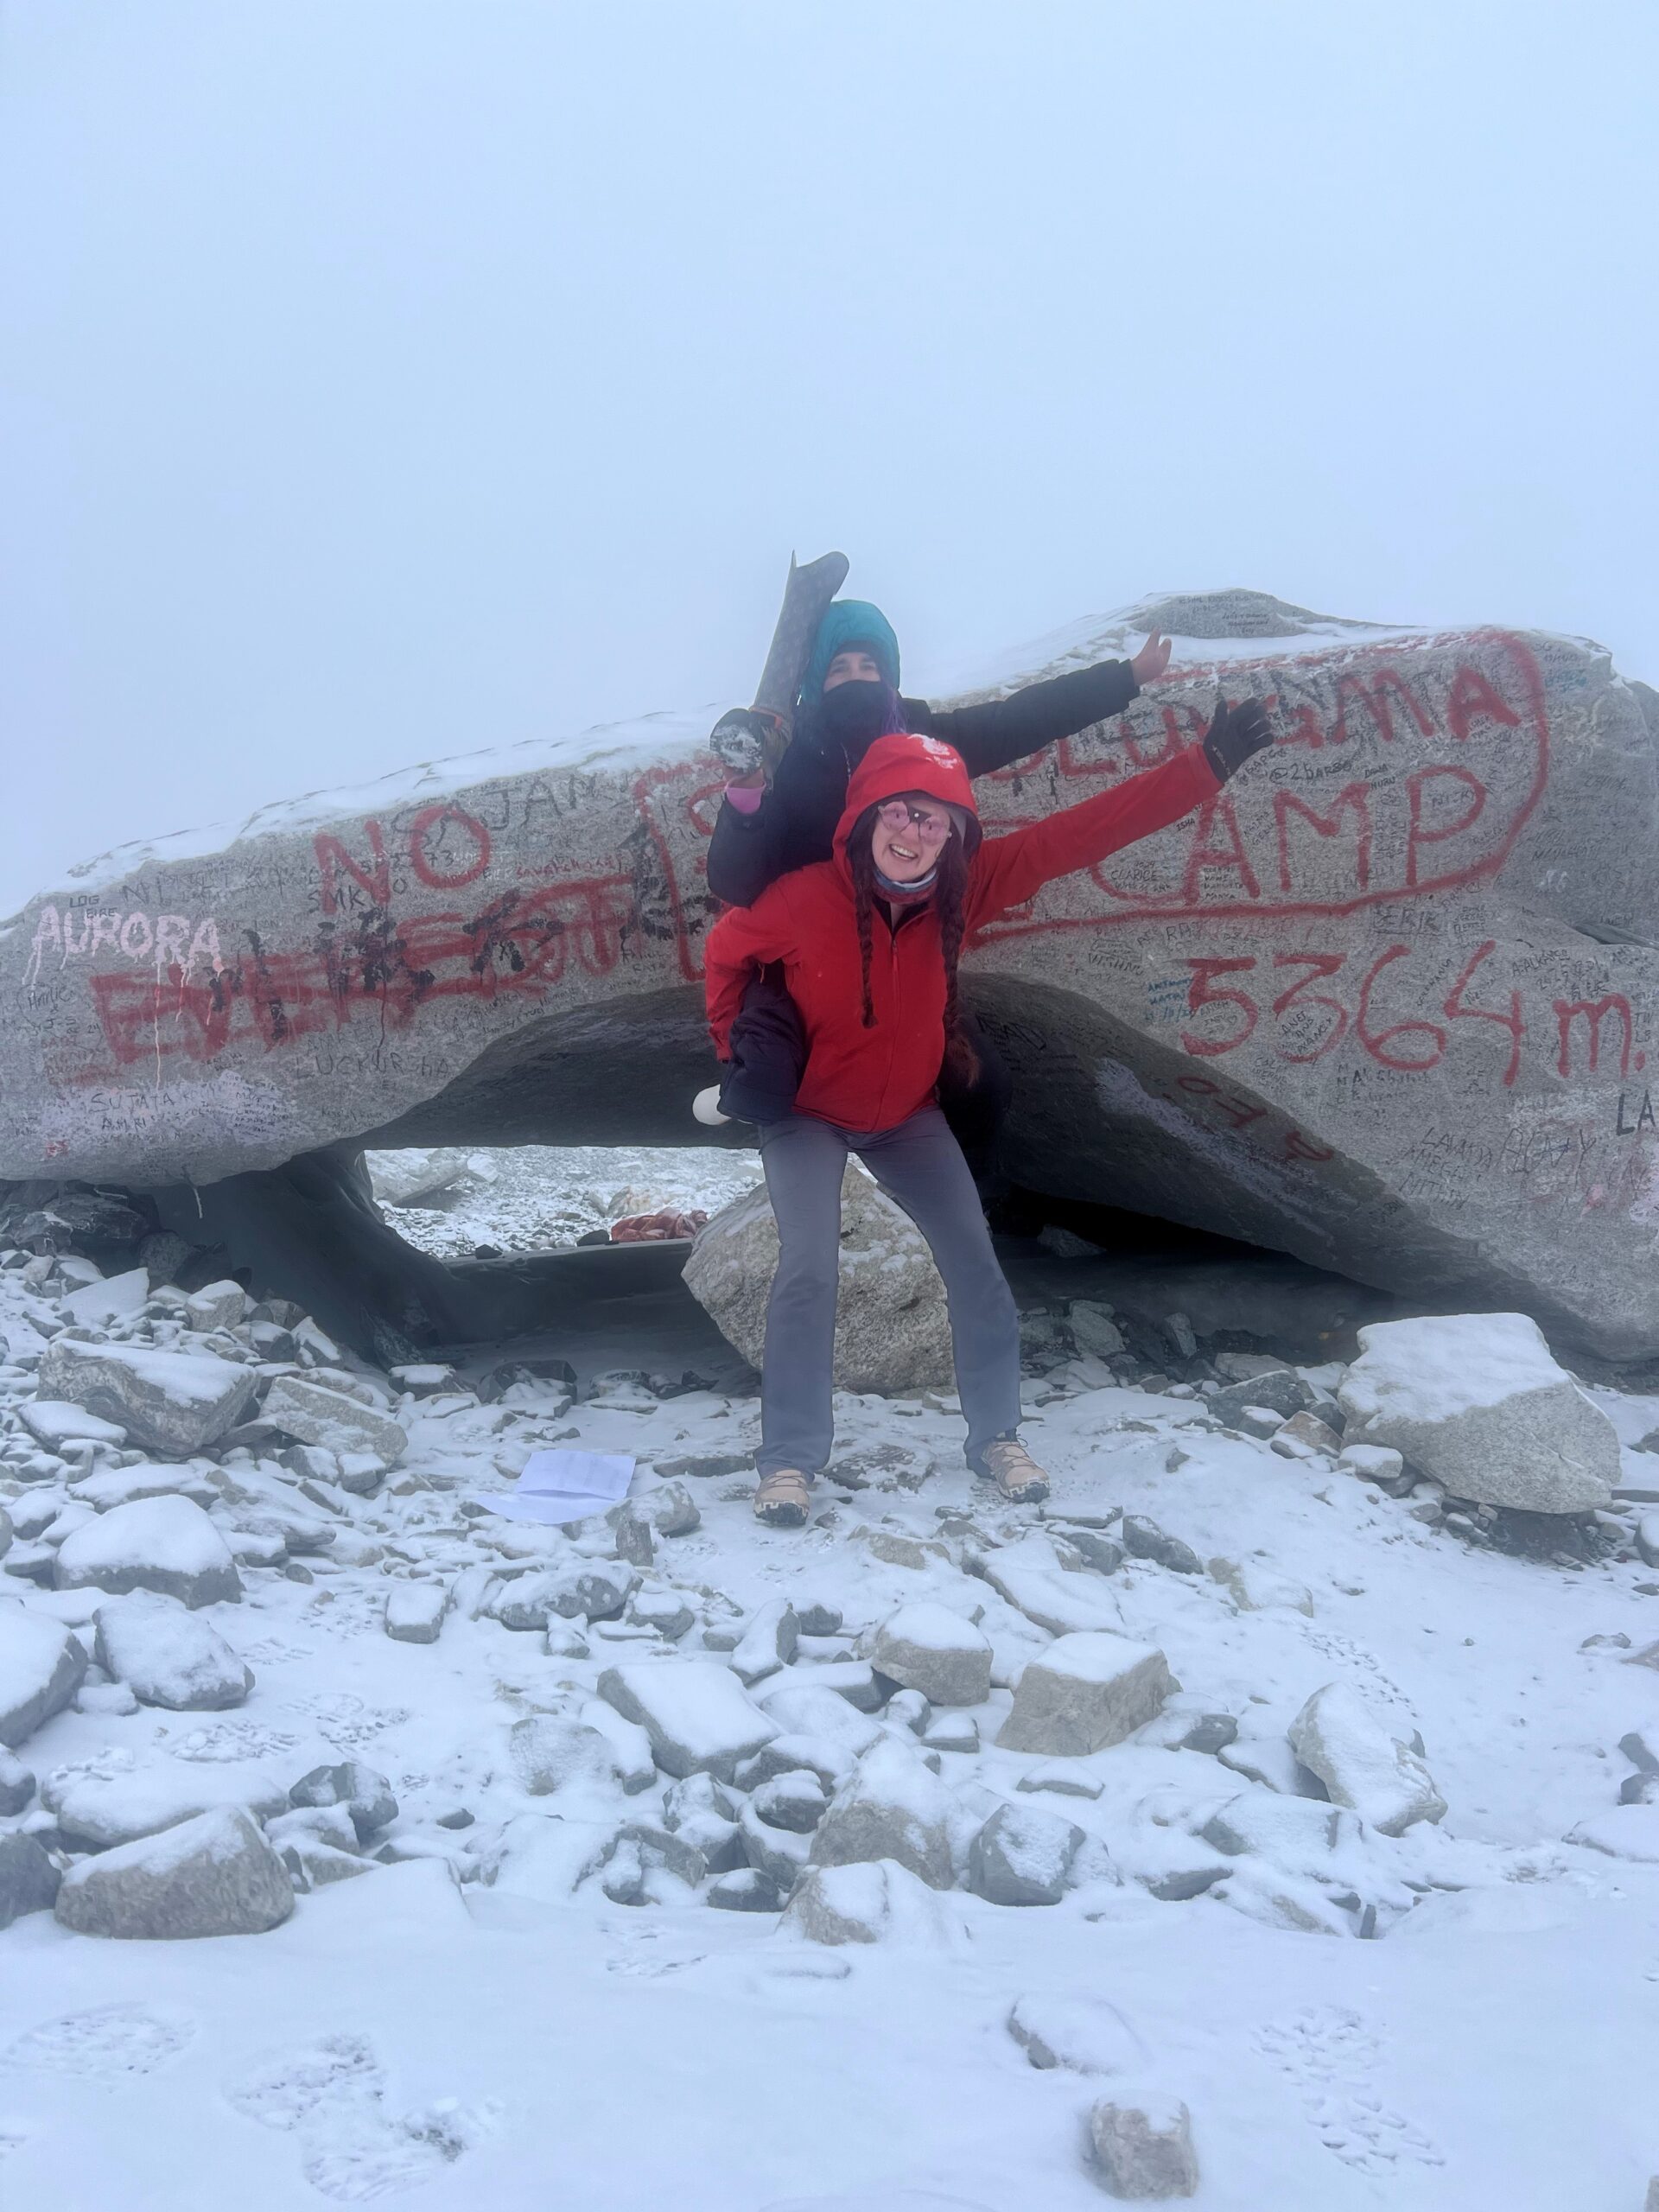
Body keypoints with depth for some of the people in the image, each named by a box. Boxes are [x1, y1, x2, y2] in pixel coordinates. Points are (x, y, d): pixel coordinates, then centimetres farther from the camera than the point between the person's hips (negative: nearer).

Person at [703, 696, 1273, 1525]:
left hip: (906, 1113, 4)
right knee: (809, 1269, -19)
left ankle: (995, 1436, 16)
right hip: (805, 1113, -3)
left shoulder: (964, 885, -20)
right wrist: (737, 1051, -1)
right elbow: (728, 951, -8)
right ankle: (789, 1458, -5)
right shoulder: (806, 898, -28)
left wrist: (1205, 765, -26)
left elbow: (1084, 832, -22)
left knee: (975, 1264, -1)